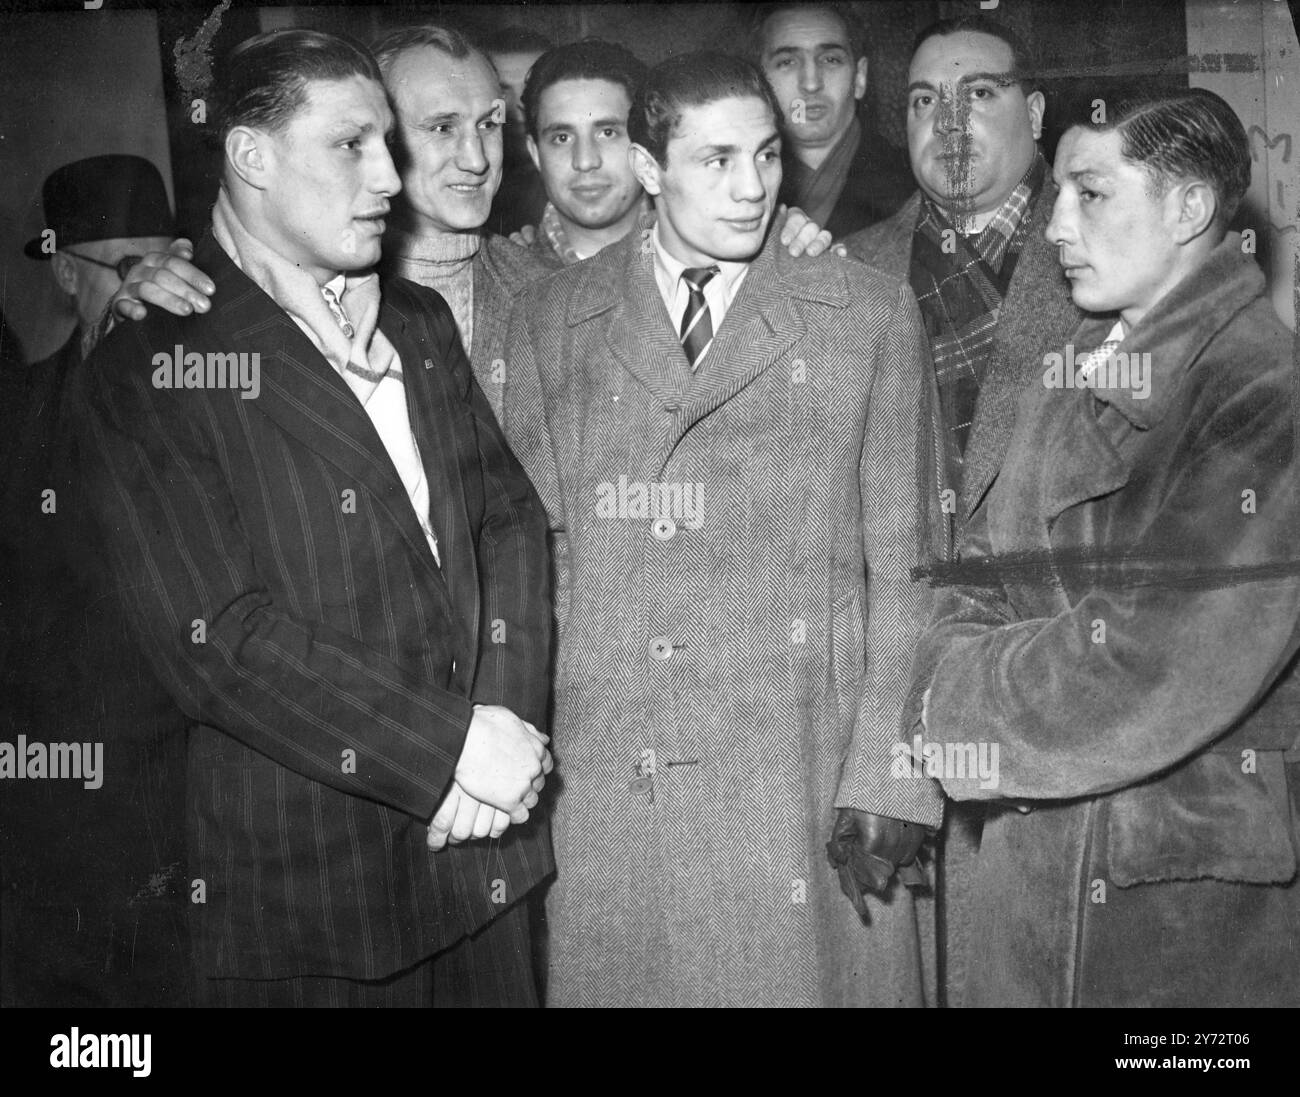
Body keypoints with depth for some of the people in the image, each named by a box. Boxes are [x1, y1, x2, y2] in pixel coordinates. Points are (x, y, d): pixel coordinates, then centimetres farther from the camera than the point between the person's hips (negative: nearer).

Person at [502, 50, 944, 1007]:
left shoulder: (870, 314, 4)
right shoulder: (552, 319, 8)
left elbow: (901, 561, 1)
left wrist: (887, 777, -6)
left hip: (802, 780, -1)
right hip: (600, 793, 1)